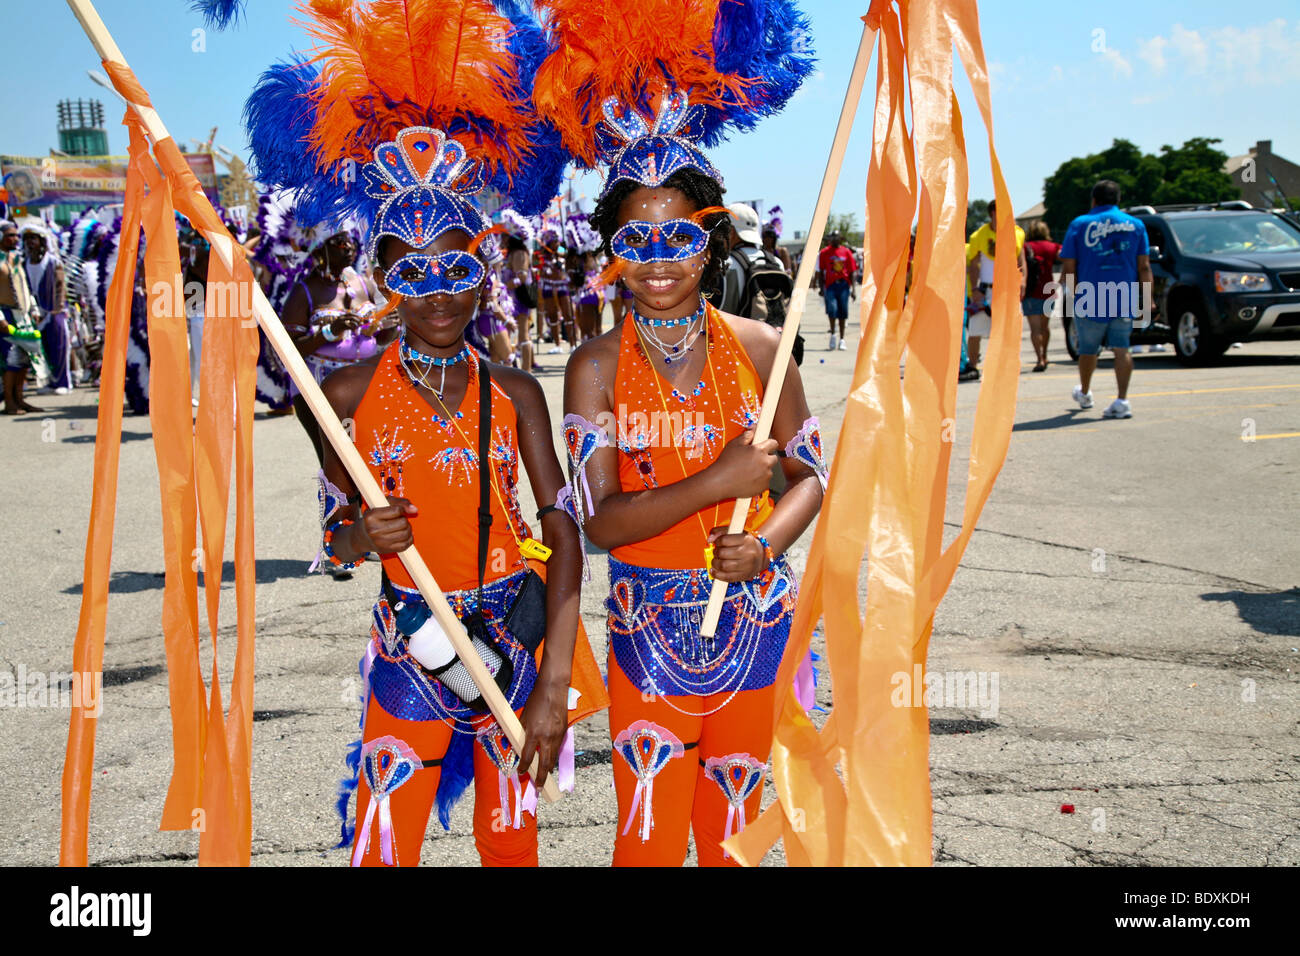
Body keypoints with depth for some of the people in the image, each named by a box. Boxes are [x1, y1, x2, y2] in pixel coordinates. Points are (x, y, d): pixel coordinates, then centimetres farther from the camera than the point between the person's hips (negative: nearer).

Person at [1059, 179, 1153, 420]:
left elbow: (1068, 267, -3)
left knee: (1088, 349, 14)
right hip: (1125, 300, 1)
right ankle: (1122, 400, -10)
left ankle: (1084, 393, 34)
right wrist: (1148, 300, 5)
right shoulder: (1136, 224, 6)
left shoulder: (1080, 224, 0)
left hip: (1089, 301, -1)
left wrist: (1069, 293, 10)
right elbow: (1144, 266, 4)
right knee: (1121, 348, 1)